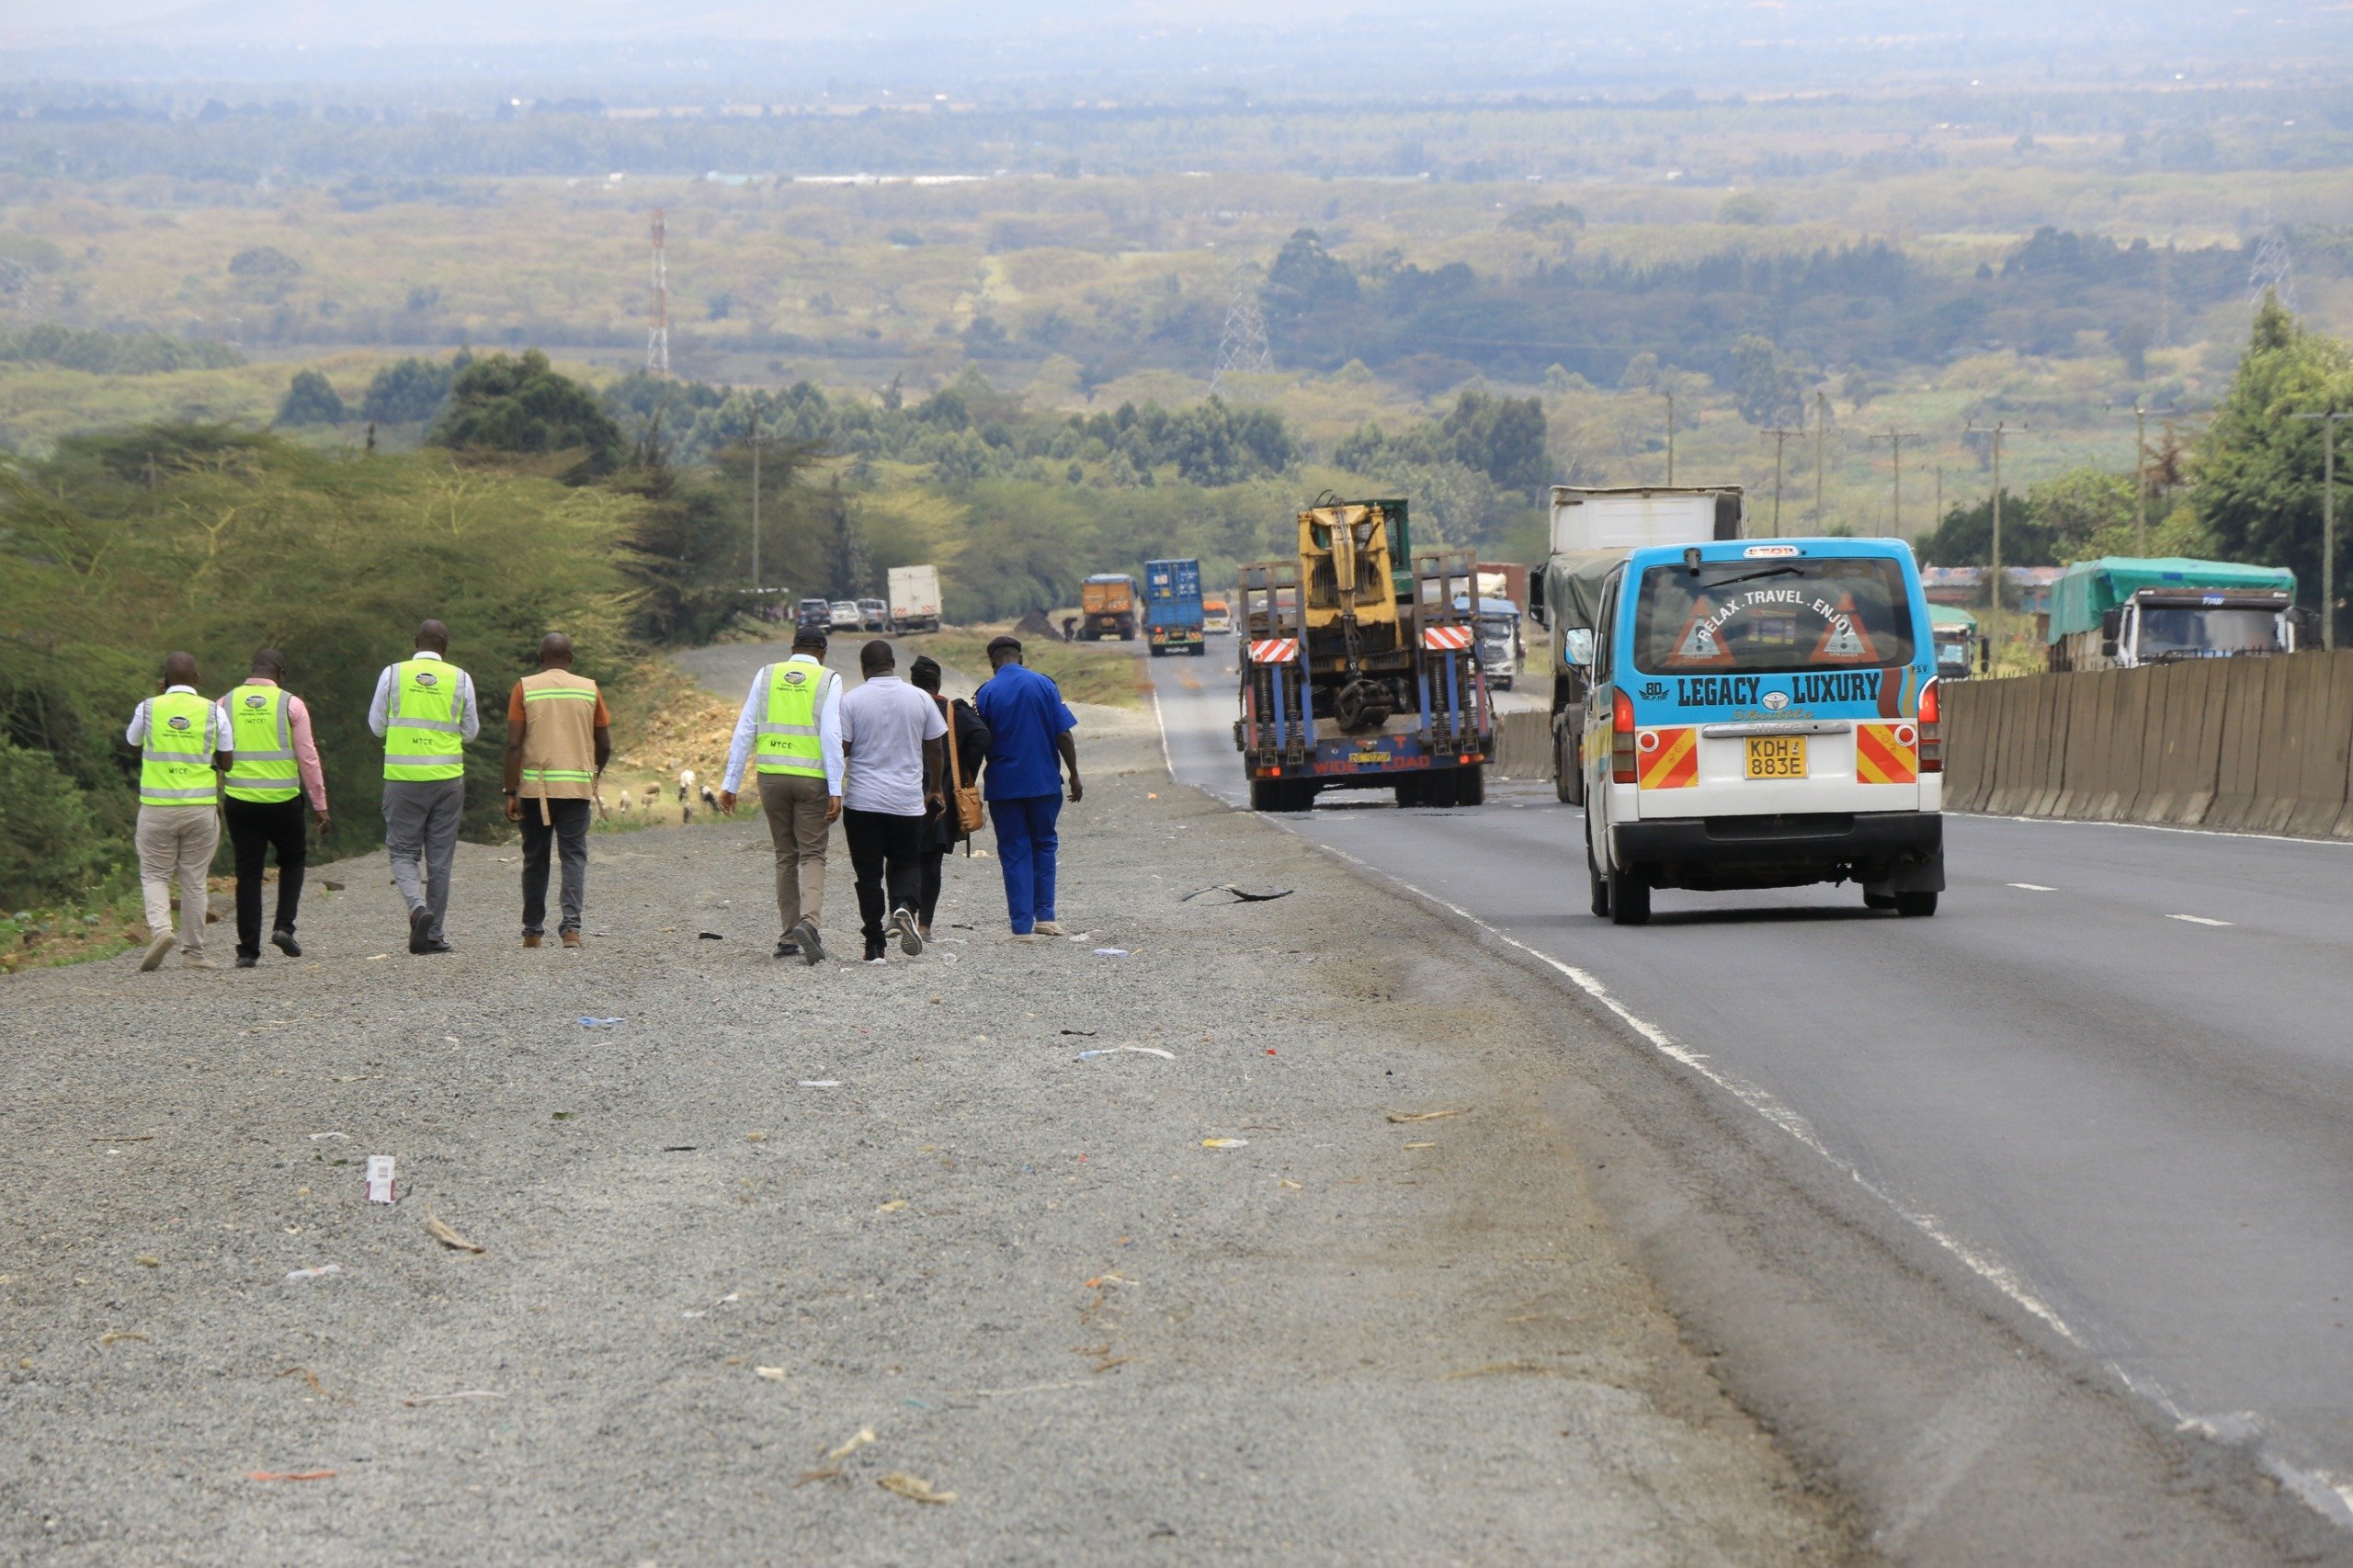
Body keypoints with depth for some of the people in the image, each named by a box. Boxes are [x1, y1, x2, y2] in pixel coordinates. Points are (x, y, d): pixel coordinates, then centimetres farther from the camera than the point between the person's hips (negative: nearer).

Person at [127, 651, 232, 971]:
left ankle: (159, 927, -16)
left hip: (157, 808, 0)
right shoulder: (214, 712, -2)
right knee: (194, 880, 9)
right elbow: (226, 762, 3)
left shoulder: (149, 709, -2)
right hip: (201, 807, 1)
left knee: (155, 875, 10)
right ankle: (193, 951, 12)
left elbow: (132, 740, 19)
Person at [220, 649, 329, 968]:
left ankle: (248, 949, 2)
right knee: (293, 860, 19)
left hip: (240, 801, 2)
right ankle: (283, 926, 3)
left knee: (248, 872, 6)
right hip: (283, 800, -2)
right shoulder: (291, 705, -2)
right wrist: (319, 804, 2)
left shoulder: (226, 705, 5)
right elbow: (308, 758, -3)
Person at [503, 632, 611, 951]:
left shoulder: (525, 689, 0)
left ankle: (533, 931, 17)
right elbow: (605, 746, 8)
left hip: (535, 786, 0)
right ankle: (571, 926, -17)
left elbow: (514, 744, -7)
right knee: (574, 857, 0)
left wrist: (511, 793, -5)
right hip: (577, 787, 0)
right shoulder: (589, 689, 4)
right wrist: (593, 775, 28)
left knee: (535, 859, 11)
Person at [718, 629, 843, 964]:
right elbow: (831, 736, -9)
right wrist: (835, 790, -11)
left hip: (771, 774, 3)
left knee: (785, 855, 13)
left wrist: (730, 783, 9)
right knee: (812, 854, 1)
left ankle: (789, 936, 12)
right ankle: (808, 921, -23)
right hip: (812, 777, -3)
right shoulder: (828, 680, 1)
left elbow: (744, 731, 6)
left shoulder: (766, 675, 9)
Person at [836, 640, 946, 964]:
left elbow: (841, 749, -8)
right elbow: (936, 749, 7)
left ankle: (875, 945, 2)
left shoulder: (852, 701, -5)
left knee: (869, 873, 5)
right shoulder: (920, 699, 2)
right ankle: (905, 906, -16)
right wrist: (934, 788, 22)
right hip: (908, 801, 1)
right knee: (907, 862, 15)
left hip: (862, 800, -1)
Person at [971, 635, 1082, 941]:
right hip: (1044, 781, 1)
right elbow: (1064, 735, -4)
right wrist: (1074, 776, 5)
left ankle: (1022, 926, 0)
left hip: (1003, 785, -1)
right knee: (1043, 845, 17)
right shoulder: (1044, 686, -2)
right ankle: (1044, 915, 12)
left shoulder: (986, 693, -4)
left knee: (1014, 852, 4)